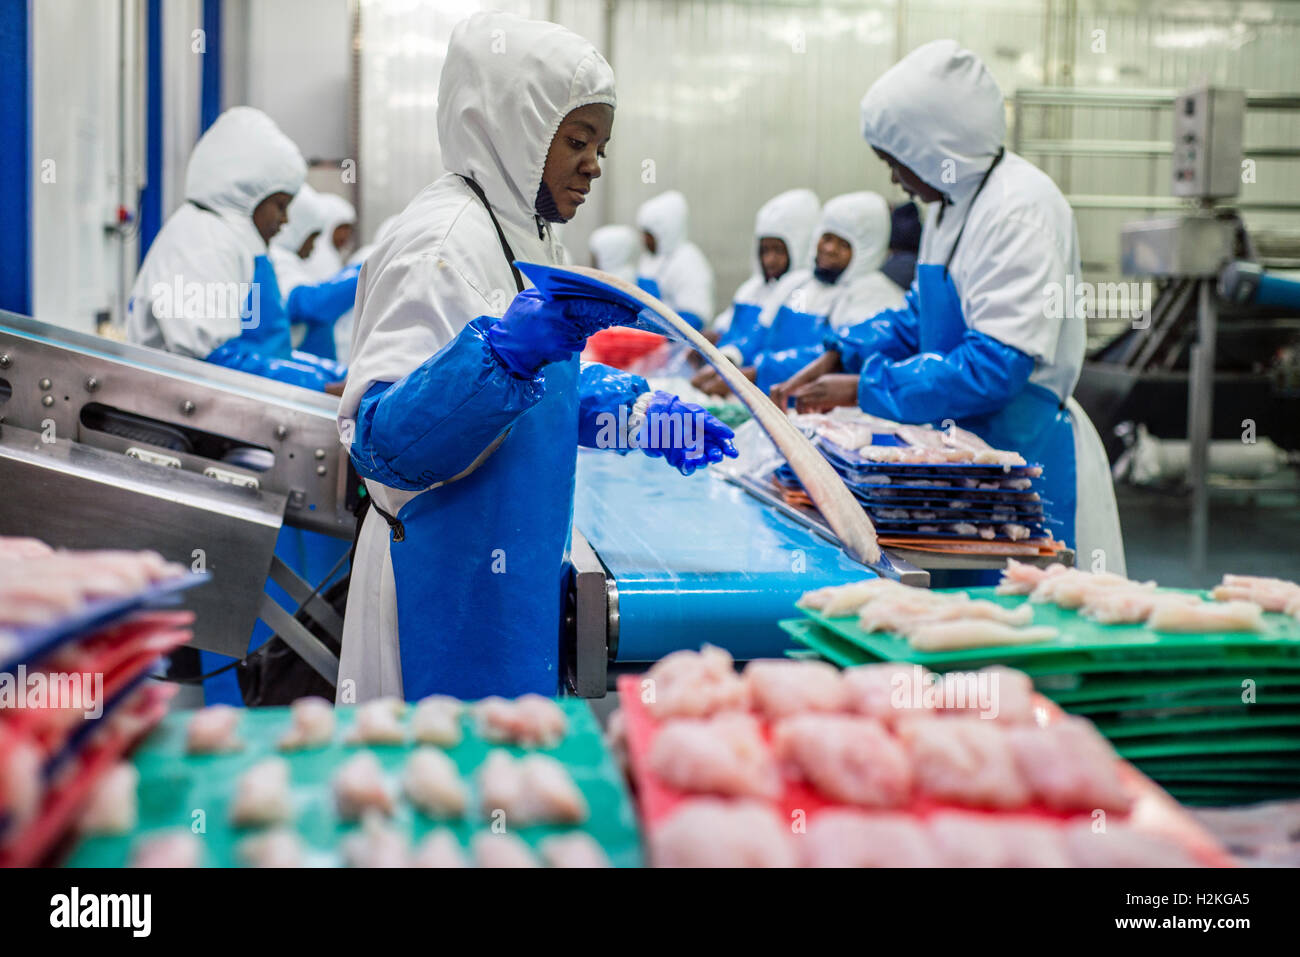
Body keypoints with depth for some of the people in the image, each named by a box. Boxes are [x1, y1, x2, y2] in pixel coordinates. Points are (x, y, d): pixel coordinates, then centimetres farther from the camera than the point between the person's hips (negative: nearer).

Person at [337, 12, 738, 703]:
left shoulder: (524, 234, 12)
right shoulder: (444, 242, -18)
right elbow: (380, 440, -27)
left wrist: (641, 417, 11)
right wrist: (506, 350, -39)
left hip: (509, 587, 9)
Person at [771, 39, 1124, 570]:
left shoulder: (1020, 207, -18)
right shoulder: (953, 204, 13)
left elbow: (997, 363, -24)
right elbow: (920, 316, 24)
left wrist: (864, 387, -19)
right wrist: (840, 357, 9)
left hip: (1025, 454, -9)